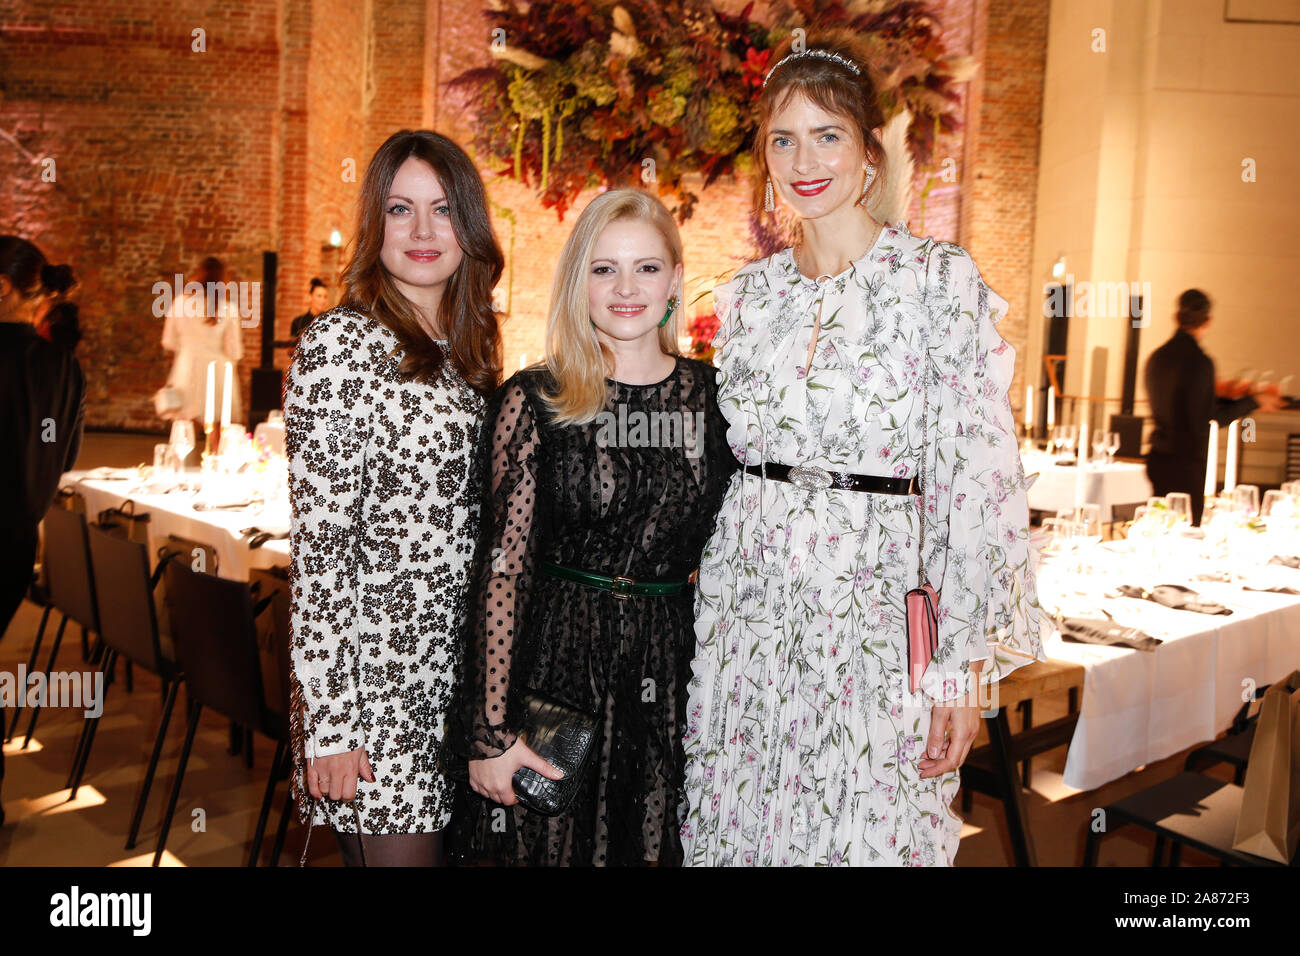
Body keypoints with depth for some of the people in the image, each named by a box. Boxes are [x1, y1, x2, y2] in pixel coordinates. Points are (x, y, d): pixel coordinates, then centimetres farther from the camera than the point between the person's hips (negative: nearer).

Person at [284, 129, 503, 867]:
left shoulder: (470, 349, 11)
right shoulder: (340, 344, -10)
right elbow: (319, 542, -14)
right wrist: (326, 720, -16)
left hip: (459, 668, 7)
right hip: (373, 674, -7)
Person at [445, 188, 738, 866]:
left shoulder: (710, 396, 3)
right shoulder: (533, 400, -5)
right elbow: (503, 566, -8)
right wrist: (491, 730, -11)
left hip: (671, 673, 3)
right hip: (555, 664, -2)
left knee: (657, 848, 13)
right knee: (547, 847, 10)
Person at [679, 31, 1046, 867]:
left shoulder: (940, 280, -6)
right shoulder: (749, 292, 8)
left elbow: (979, 480, -10)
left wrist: (965, 669, -13)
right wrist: (706, 632, 12)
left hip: (875, 612, -4)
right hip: (747, 614, 4)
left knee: (866, 835, 6)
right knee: (739, 830, 13)